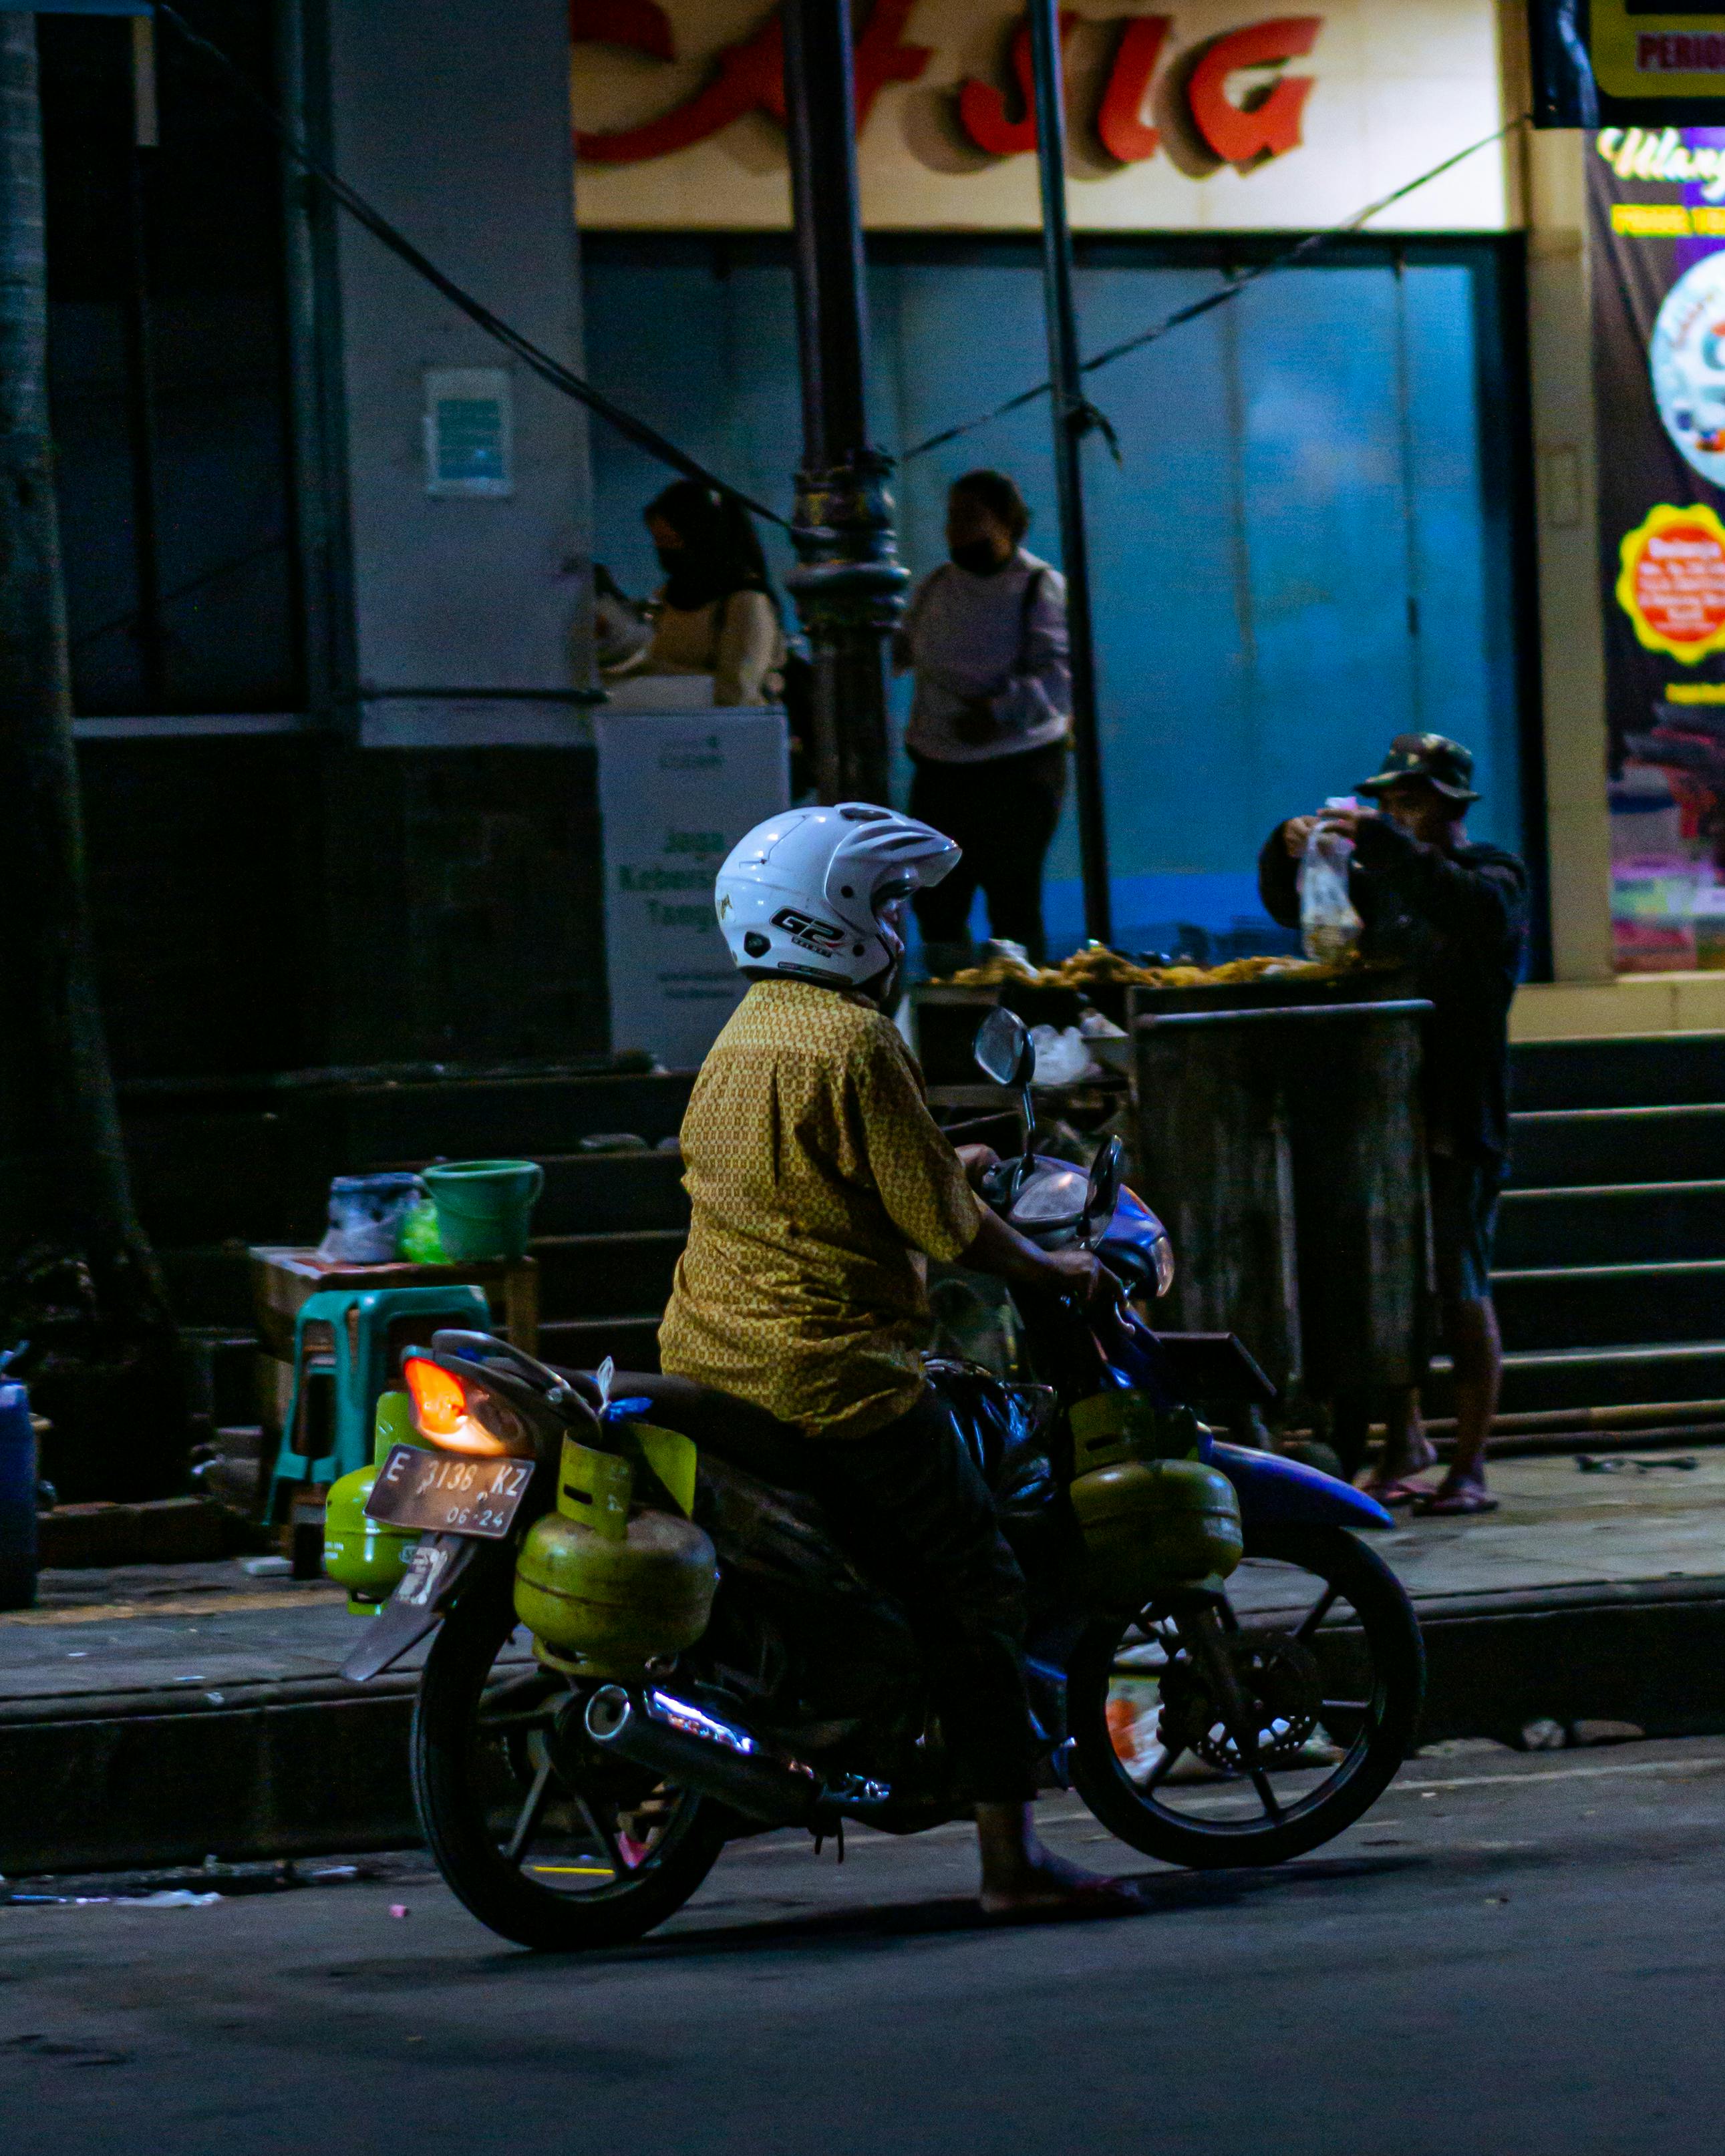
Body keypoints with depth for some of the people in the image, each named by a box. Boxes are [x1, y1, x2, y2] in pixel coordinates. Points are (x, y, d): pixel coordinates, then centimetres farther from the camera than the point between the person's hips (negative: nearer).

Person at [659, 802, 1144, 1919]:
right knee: (976, 1587, -5)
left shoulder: (740, 1037, 15)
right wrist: (1052, 1269, 1)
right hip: (833, 1370, -10)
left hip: (710, 1356, 10)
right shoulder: (854, 1042, -14)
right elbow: (940, 1222, -14)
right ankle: (1012, 1857, -9)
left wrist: (943, 1166, 37)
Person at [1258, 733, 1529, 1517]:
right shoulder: (1385, 879, 18)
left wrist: (1383, 843, -31)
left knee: (1460, 1291, -8)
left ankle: (1470, 1466, -3)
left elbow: (1469, 904, -23)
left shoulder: (1493, 874, 0)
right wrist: (1287, 854, -3)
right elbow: (1292, 907, 19)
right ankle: (1404, 1439, 21)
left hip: (1458, 1123, -6)